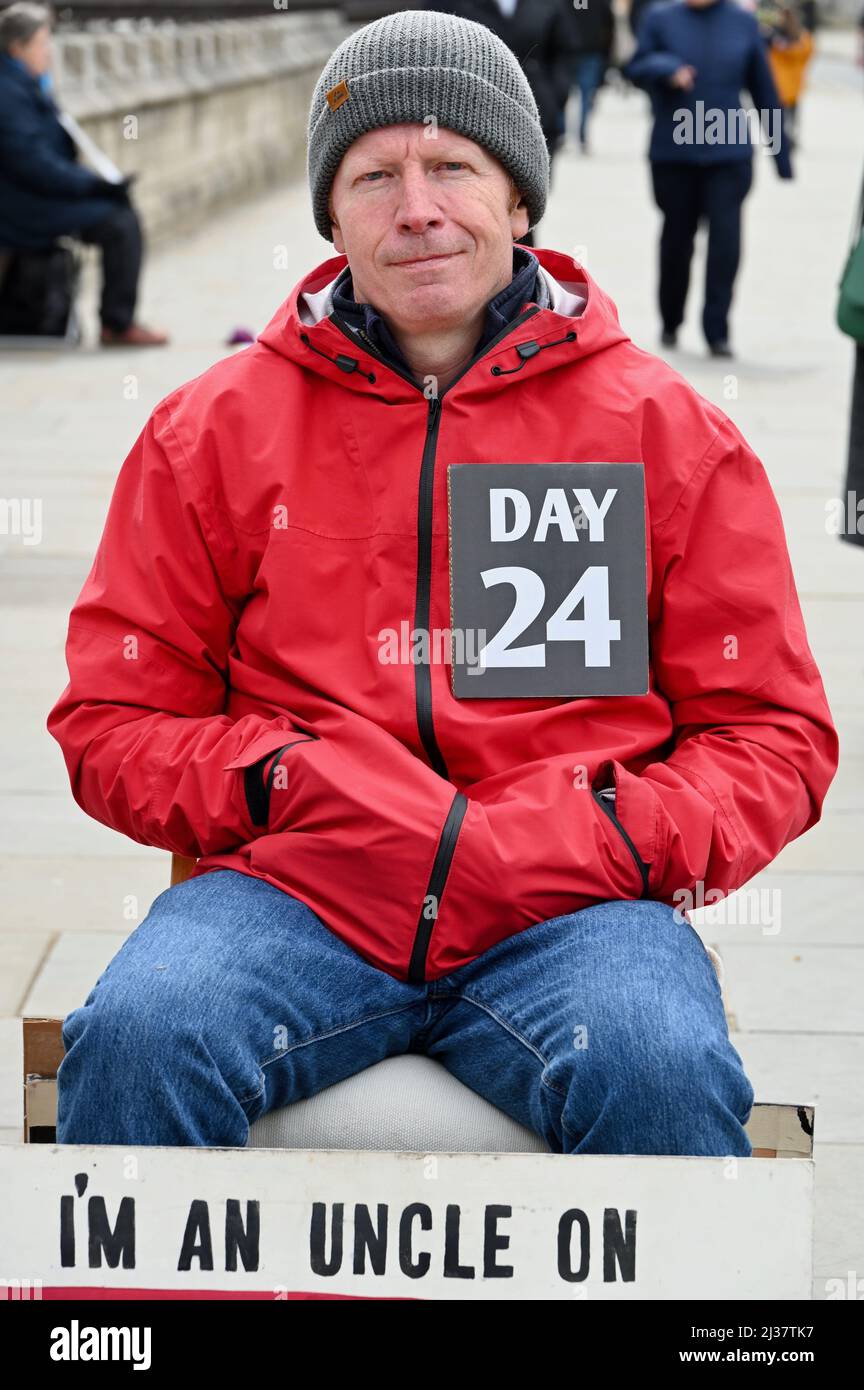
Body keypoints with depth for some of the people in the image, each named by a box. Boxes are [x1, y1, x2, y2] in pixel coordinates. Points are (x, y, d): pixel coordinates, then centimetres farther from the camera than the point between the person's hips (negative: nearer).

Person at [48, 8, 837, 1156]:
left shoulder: (667, 432, 10)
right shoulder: (215, 430, 11)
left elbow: (774, 732, 12)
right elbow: (115, 725, 12)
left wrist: (615, 833, -8)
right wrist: (288, 780, -7)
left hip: (568, 910, -1)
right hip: (291, 891, 1)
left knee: (662, 1071, -33)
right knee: (137, 1037, -30)